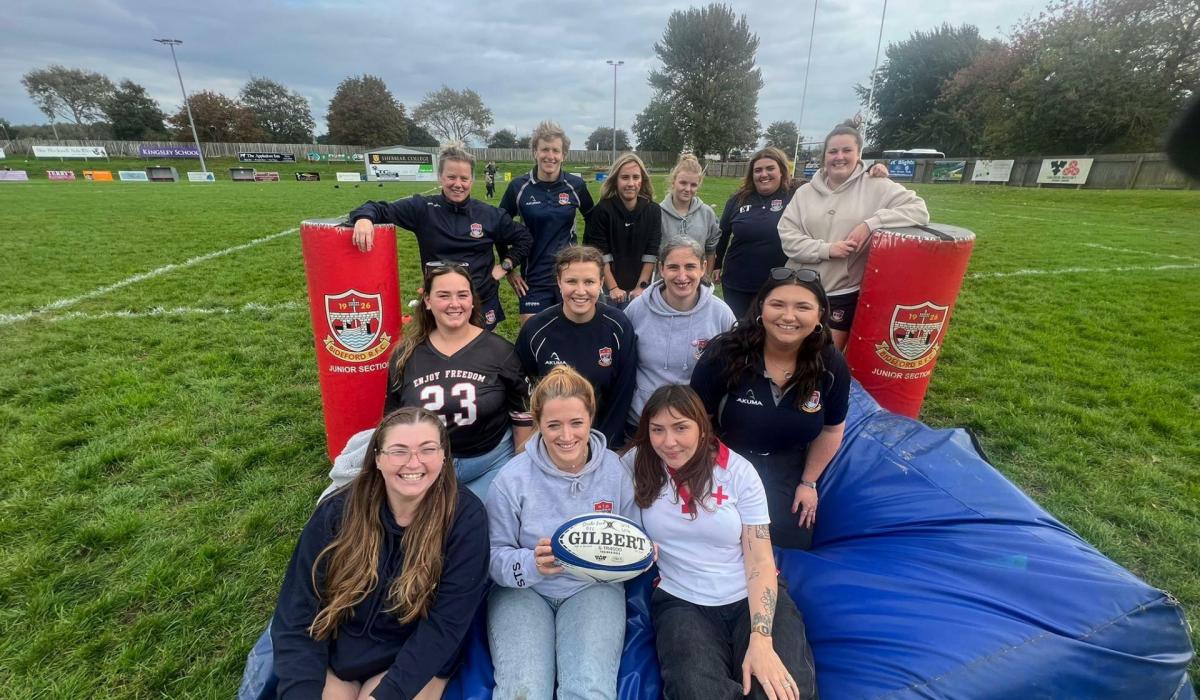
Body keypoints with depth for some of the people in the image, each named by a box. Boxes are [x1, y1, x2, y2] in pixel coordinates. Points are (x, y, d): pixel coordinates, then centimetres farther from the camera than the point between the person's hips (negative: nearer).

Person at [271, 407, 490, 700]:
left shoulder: (465, 516, -20)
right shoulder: (337, 512, -12)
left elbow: (447, 620, -18)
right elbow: (298, 615, -11)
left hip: (418, 660, -1)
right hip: (334, 652, 2)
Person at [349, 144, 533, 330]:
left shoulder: (490, 214, 0)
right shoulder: (423, 208, -3)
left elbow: (524, 238, 9)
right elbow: (381, 209, -2)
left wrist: (505, 266, 0)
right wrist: (364, 217, -24)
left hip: (482, 306, 1)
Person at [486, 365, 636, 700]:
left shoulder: (615, 470, -3)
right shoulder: (513, 477, -9)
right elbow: (494, 555, -6)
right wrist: (531, 564, -25)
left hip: (593, 586, 1)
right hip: (523, 589, 0)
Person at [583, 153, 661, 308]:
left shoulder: (653, 211, -1)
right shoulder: (602, 210, -9)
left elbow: (651, 254, -3)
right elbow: (600, 255, -11)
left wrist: (641, 286, -7)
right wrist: (613, 288, -12)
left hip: (640, 290, 2)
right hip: (609, 290, -2)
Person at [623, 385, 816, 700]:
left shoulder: (738, 471, -5)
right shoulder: (637, 463, -3)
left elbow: (760, 560, -6)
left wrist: (761, 639, -19)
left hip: (751, 597, 0)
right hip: (681, 602, 0)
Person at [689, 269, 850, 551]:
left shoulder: (831, 365, -13)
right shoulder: (725, 353, -24)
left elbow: (831, 428, 3)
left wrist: (808, 482, 6)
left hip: (786, 473, 3)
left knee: (792, 545, 4)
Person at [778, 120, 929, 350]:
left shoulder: (877, 187, -2)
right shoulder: (806, 192, 3)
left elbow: (919, 210, -8)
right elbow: (786, 235, -4)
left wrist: (871, 223, -21)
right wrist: (826, 249, -17)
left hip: (843, 294, -2)